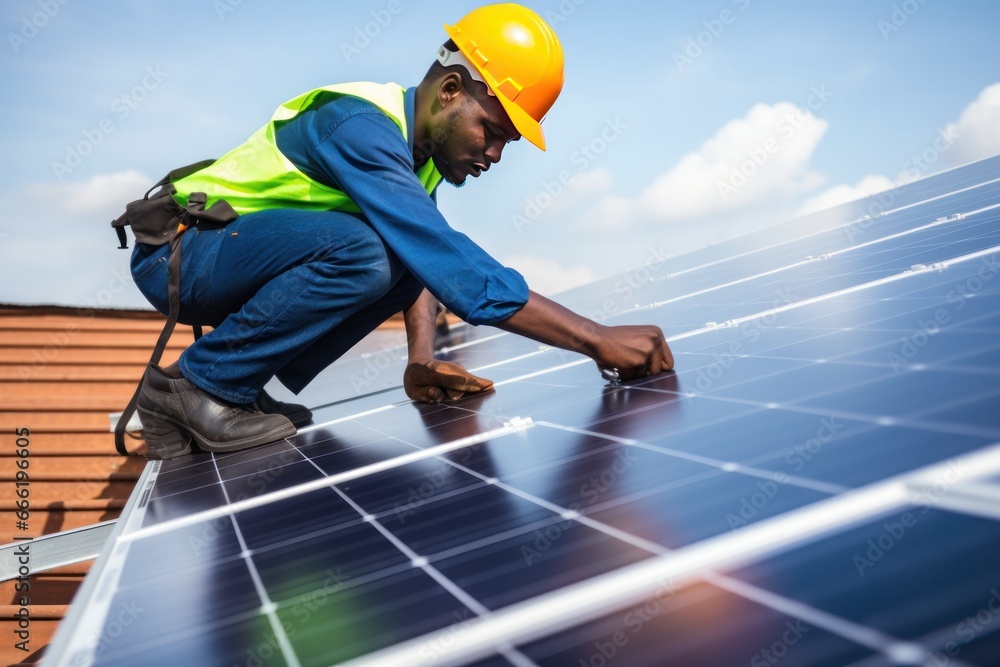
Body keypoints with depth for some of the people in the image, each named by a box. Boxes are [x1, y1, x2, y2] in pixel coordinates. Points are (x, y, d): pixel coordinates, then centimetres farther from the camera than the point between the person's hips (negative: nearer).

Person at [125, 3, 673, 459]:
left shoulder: (421, 148, 2)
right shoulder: (361, 128, -28)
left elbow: (428, 260, 1)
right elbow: (462, 273, -36)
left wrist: (421, 359, -16)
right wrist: (598, 340, -35)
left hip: (238, 259, 9)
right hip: (176, 251, -9)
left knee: (406, 260, -5)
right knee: (357, 251, -31)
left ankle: (235, 387, 0)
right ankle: (198, 383, -14)